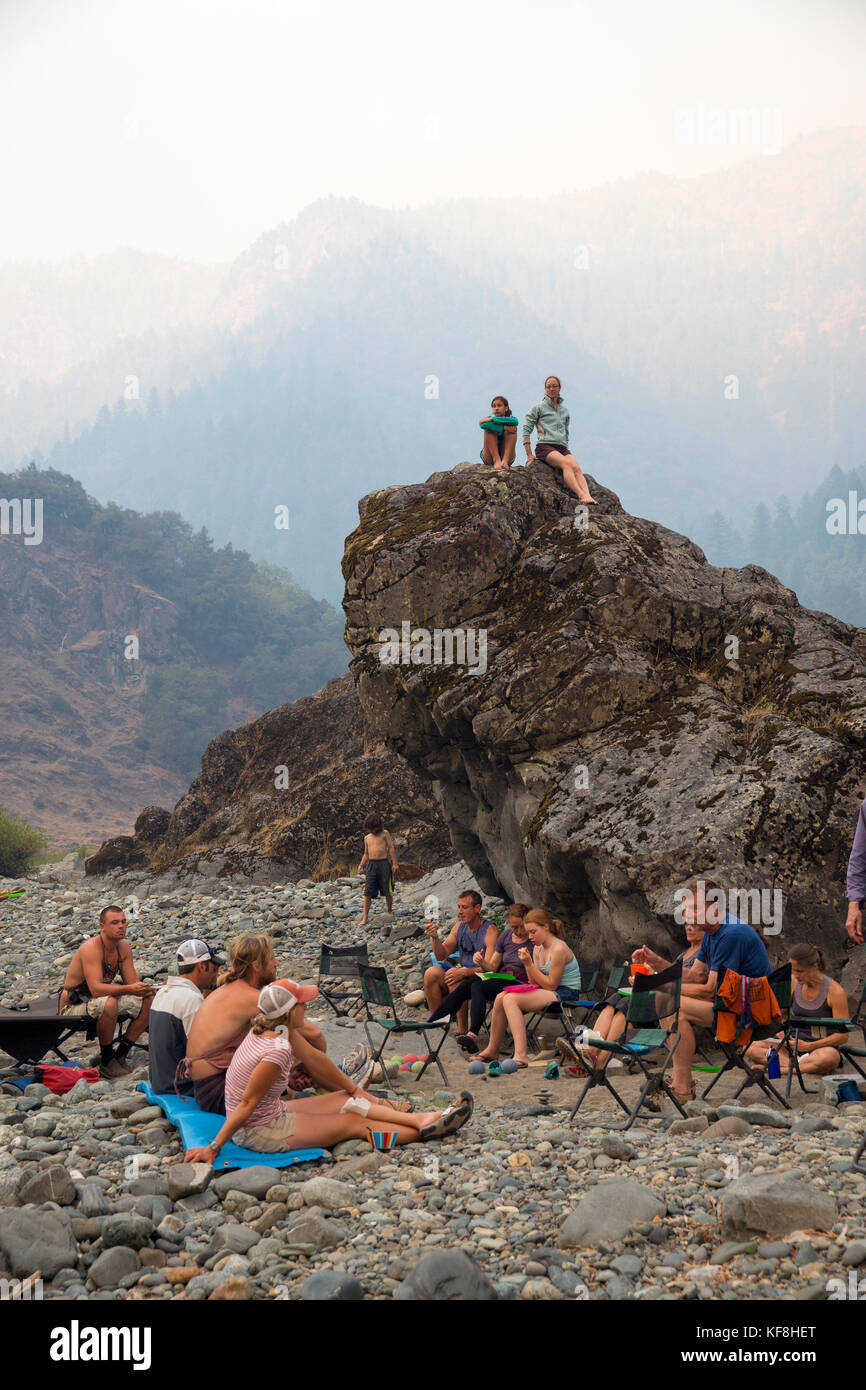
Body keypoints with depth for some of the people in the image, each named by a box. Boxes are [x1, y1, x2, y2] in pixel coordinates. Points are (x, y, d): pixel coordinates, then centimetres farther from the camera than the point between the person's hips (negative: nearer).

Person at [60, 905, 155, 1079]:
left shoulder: (124, 948, -1)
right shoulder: (91, 949, -24)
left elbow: (133, 984, -3)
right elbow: (96, 989, -35)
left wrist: (146, 990, -26)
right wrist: (129, 989, -45)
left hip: (101, 1001, 8)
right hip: (74, 1007, -8)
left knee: (148, 1001, -8)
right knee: (108, 1003, -37)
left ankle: (120, 1056, -1)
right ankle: (106, 1062, -19)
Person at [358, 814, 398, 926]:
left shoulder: (384, 833, 4)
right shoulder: (367, 838, 15)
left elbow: (391, 848, 1)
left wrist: (394, 863, -6)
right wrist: (361, 865, 7)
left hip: (384, 863, -2)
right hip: (371, 864, 2)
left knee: (388, 891, 6)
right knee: (368, 893, -6)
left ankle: (389, 913, 24)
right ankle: (365, 918, -6)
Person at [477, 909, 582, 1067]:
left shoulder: (559, 948, -17)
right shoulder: (538, 948, 11)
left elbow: (551, 985, -17)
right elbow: (534, 982, 9)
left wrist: (530, 964, -17)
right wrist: (527, 964, -7)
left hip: (565, 993, -9)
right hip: (548, 991, 9)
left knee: (511, 1000, -24)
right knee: (501, 997, -6)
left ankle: (521, 1055, -34)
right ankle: (492, 1050, 3)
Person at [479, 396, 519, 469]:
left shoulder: (511, 419, 4)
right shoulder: (488, 419, 2)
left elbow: (515, 421, -23)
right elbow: (483, 425, -24)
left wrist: (492, 419, -21)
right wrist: (504, 428, -28)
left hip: (507, 455, 1)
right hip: (490, 457, -1)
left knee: (512, 428, -17)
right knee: (490, 428, -19)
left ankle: (505, 460, -34)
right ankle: (497, 460, -34)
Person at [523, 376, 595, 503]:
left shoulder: (564, 411, 25)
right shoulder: (539, 407, 10)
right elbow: (526, 430, 5)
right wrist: (529, 454, -2)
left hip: (562, 448, 4)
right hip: (545, 446, -4)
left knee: (576, 467, -28)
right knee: (566, 463, -34)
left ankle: (588, 496, -49)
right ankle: (581, 495, -51)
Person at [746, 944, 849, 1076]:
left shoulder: (834, 991, -11)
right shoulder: (792, 982, 3)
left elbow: (843, 1036, -12)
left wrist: (808, 1046, -19)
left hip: (821, 1047, -4)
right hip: (792, 1043, 4)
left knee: (830, 1057, -42)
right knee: (750, 1048, -21)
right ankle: (802, 1064, -29)